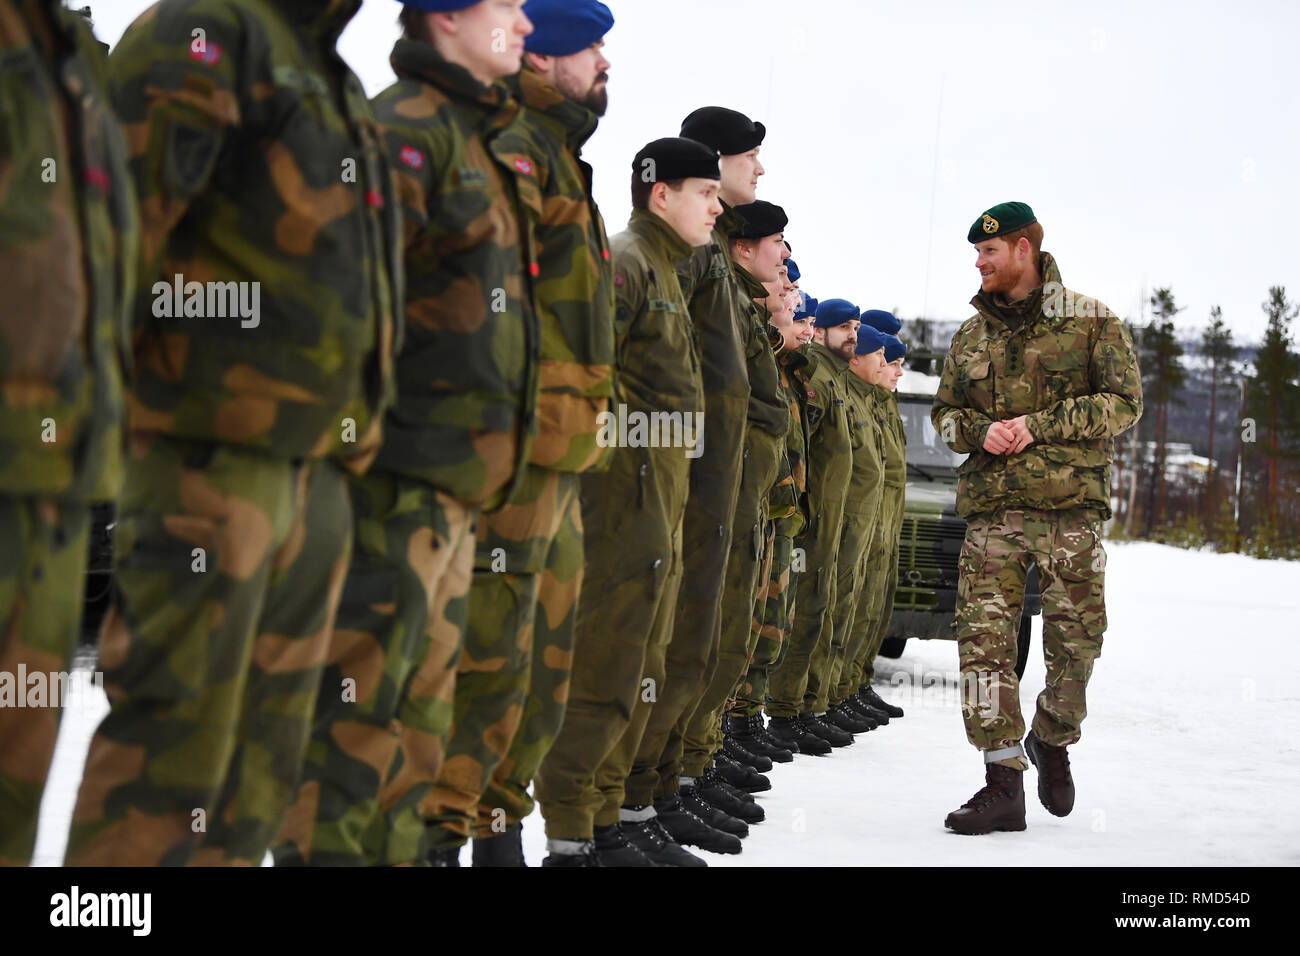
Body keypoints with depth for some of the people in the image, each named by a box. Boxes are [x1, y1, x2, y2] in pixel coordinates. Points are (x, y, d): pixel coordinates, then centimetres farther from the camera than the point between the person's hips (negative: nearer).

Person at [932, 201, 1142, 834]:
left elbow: (1124, 401, -3)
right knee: (984, 638, -8)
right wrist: (980, 431, -4)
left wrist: (1041, 425, -13)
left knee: (1077, 639, 1)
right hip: (991, 507, 3)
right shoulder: (971, 335, 15)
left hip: (1071, 504, -3)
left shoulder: (1089, 321, 2)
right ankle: (1003, 783, -4)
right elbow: (944, 412, 20)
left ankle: (1051, 741, 29)